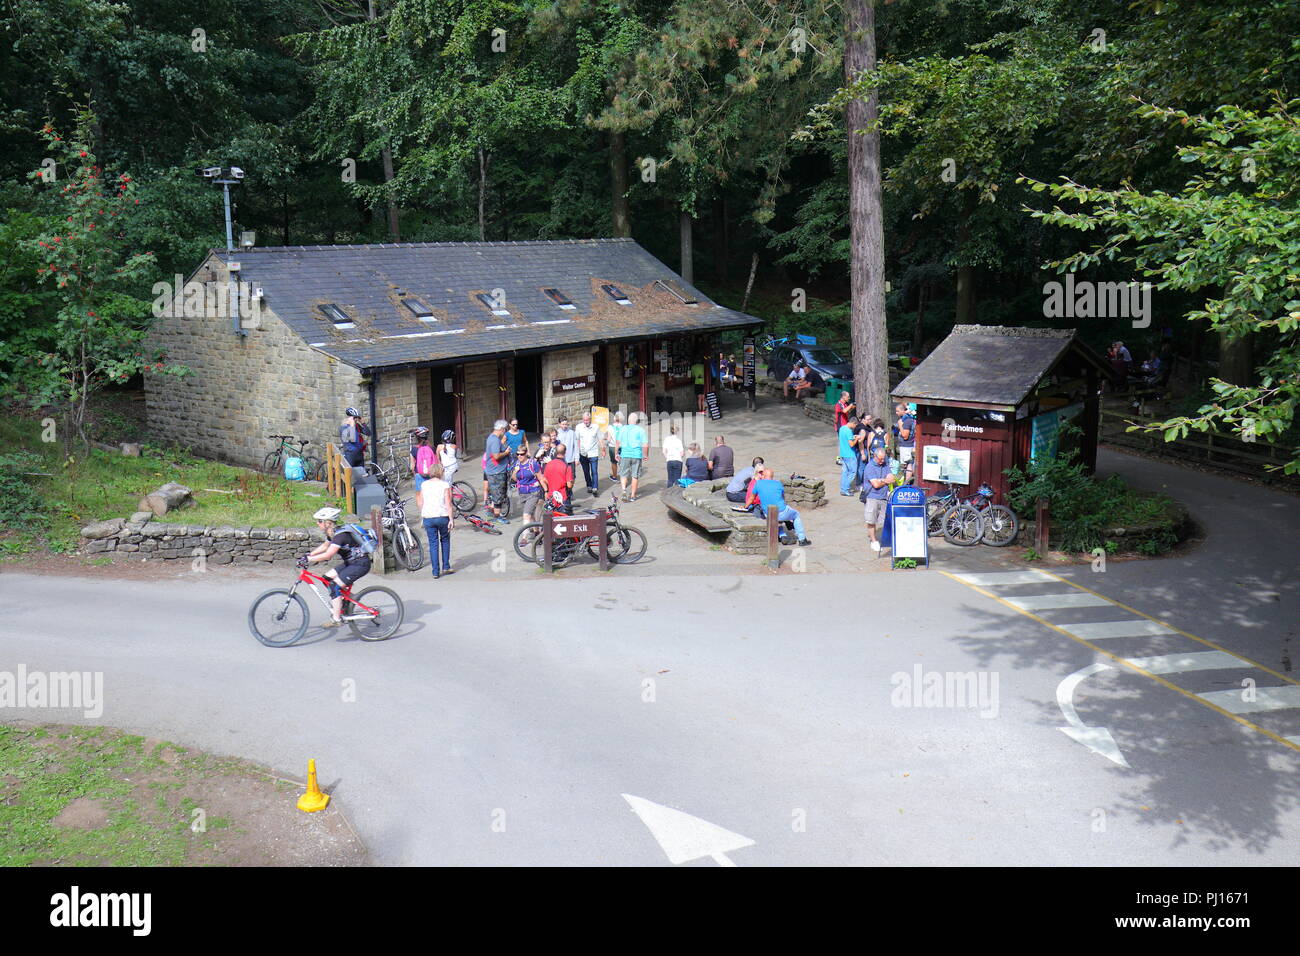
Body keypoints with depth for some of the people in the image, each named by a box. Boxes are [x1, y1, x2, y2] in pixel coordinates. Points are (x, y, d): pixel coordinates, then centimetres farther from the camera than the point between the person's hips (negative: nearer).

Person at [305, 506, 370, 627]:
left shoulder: (340, 535, -24)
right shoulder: (332, 533, 6)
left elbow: (327, 555, -32)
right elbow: (325, 546, 24)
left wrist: (309, 559, -27)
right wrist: (309, 555, 15)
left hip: (360, 564, -10)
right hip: (351, 562, 10)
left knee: (335, 585, -15)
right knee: (326, 577, 7)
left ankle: (336, 620, -11)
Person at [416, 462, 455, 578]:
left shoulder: (424, 485, 5)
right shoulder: (445, 485, -5)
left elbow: (420, 503, 8)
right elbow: (448, 503, -10)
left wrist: (422, 516, 21)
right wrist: (451, 519, -9)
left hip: (428, 518, 2)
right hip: (442, 517, -2)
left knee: (433, 544, 7)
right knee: (445, 540, 19)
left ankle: (435, 572, 4)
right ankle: (446, 567, 18)